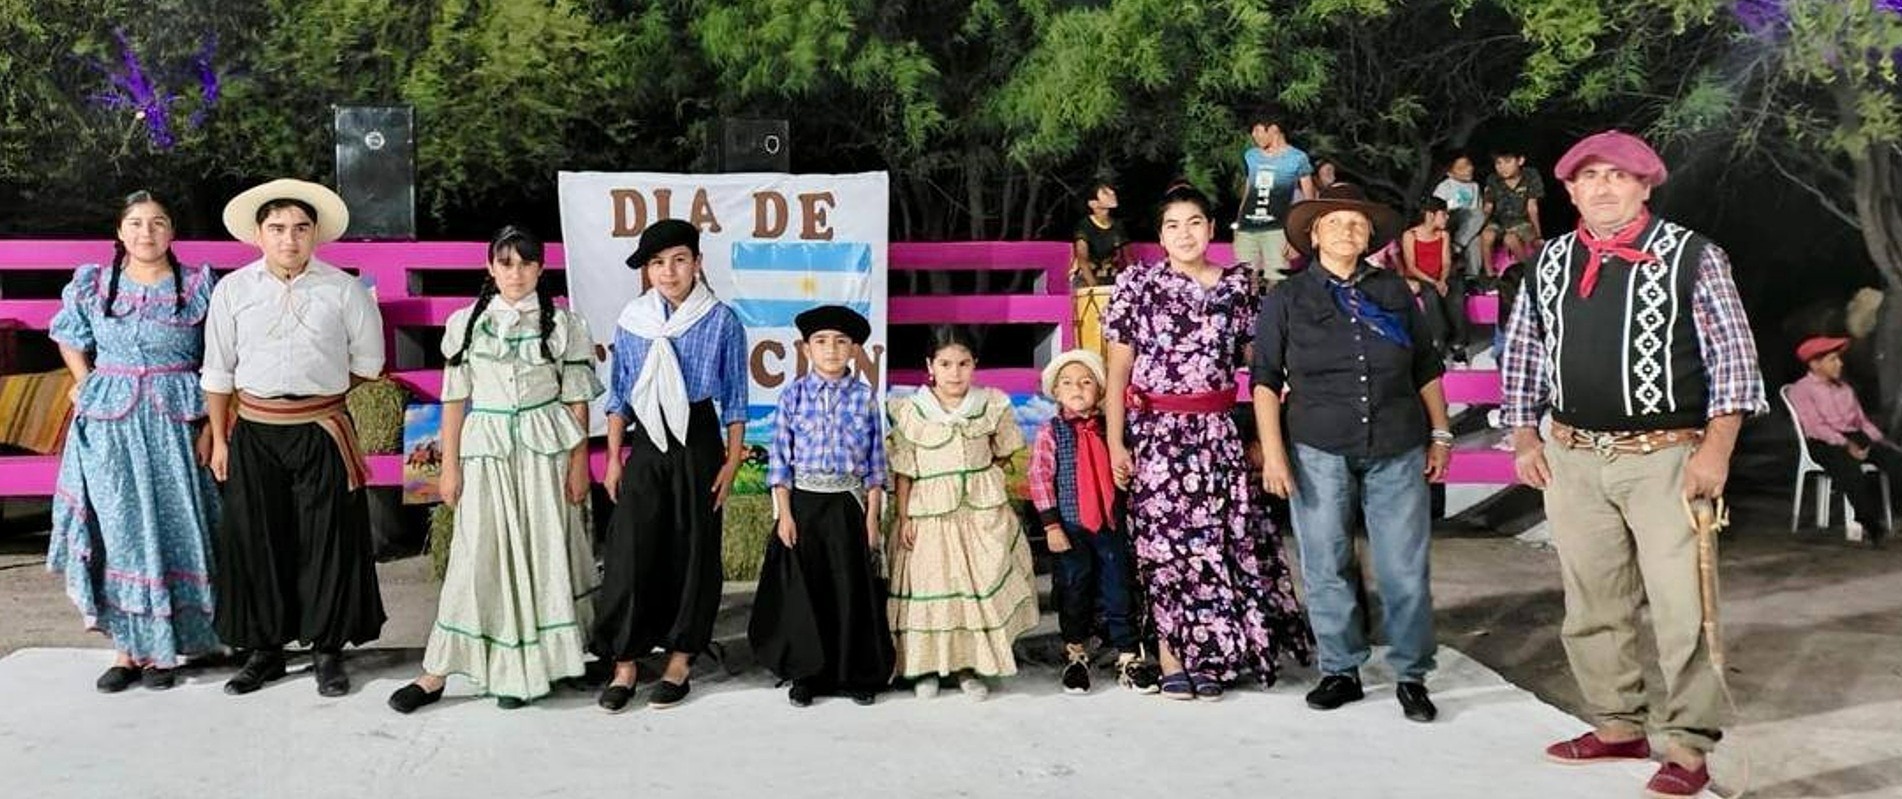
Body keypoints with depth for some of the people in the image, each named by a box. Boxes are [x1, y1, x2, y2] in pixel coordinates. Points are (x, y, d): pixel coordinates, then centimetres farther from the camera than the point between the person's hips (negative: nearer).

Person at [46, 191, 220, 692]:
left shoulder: (198, 285, -2)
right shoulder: (91, 284, 5)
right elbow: (69, 338, 21)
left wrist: (211, 428, -8)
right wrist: (88, 388, 7)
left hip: (175, 421, -2)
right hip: (108, 425, 2)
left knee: (170, 529, 2)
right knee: (117, 532, 5)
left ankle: (161, 649, 12)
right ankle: (126, 649, 13)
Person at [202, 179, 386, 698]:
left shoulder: (343, 289, -2)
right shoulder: (232, 290, 2)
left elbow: (367, 362, 8)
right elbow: (218, 372, 7)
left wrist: (318, 390, 9)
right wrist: (219, 439, 6)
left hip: (323, 434, -1)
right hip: (254, 434, 1)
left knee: (327, 541, 3)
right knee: (254, 540, 6)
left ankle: (327, 650, 16)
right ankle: (264, 649, 20)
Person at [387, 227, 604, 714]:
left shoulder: (564, 325, 2)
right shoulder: (466, 323, 5)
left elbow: (577, 400, 2)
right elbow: (454, 400, 6)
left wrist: (580, 464, -2)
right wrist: (449, 466, 3)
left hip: (545, 451, 0)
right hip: (485, 449, 0)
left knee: (542, 551, 2)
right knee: (476, 555, -2)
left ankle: (527, 667, 15)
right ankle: (436, 673, 4)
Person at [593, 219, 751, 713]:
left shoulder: (721, 322, -3)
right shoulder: (631, 322, 3)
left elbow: (735, 399, 1)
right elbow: (619, 395, 9)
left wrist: (731, 462, -2)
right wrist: (614, 458, 6)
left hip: (698, 444, -1)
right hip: (645, 444, 2)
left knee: (693, 550, 4)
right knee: (630, 551, -3)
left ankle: (680, 661, 16)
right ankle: (624, 663, 6)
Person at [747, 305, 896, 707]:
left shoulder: (865, 397, 2)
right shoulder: (793, 395, 0)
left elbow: (875, 461, 4)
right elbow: (779, 459, 0)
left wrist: (872, 517, 0)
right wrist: (784, 514, -6)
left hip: (849, 504, 0)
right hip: (803, 502, 0)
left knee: (851, 590, 5)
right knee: (801, 590, 3)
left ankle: (856, 674, 18)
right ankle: (805, 674, 18)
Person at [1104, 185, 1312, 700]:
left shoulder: (1237, 286, 7)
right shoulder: (1139, 284, 1)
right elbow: (1117, 371, -1)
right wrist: (1115, 442, -7)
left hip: (1216, 433, 2)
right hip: (1155, 432, -2)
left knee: (1215, 541, 2)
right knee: (1162, 543, 1)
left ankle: (1208, 656, 15)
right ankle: (1170, 661, 10)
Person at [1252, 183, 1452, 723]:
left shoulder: (1394, 292, 11)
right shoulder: (1287, 300, 5)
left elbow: (1426, 369, 16)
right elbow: (1265, 379, 3)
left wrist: (1440, 434, 12)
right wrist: (1272, 452, -5)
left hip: (1396, 451, 1)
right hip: (1318, 453, -1)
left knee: (1406, 570, -1)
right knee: (1326, 568, 4)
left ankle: (1411, 676, 13)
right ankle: (1340, 672, 19)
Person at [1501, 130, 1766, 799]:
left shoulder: (1691, 257, -1)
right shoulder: (1548, 265, 10)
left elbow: (1732, 354, -3)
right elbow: (1522, 353, 18)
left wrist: (1717, 448, -11)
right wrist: (1524, 438, 10)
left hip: (1665, 456, -4)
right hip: (1572, 458, 4)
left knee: (1681, 608, -5)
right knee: (1593, 605, 11)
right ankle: (1618, 726, 25)